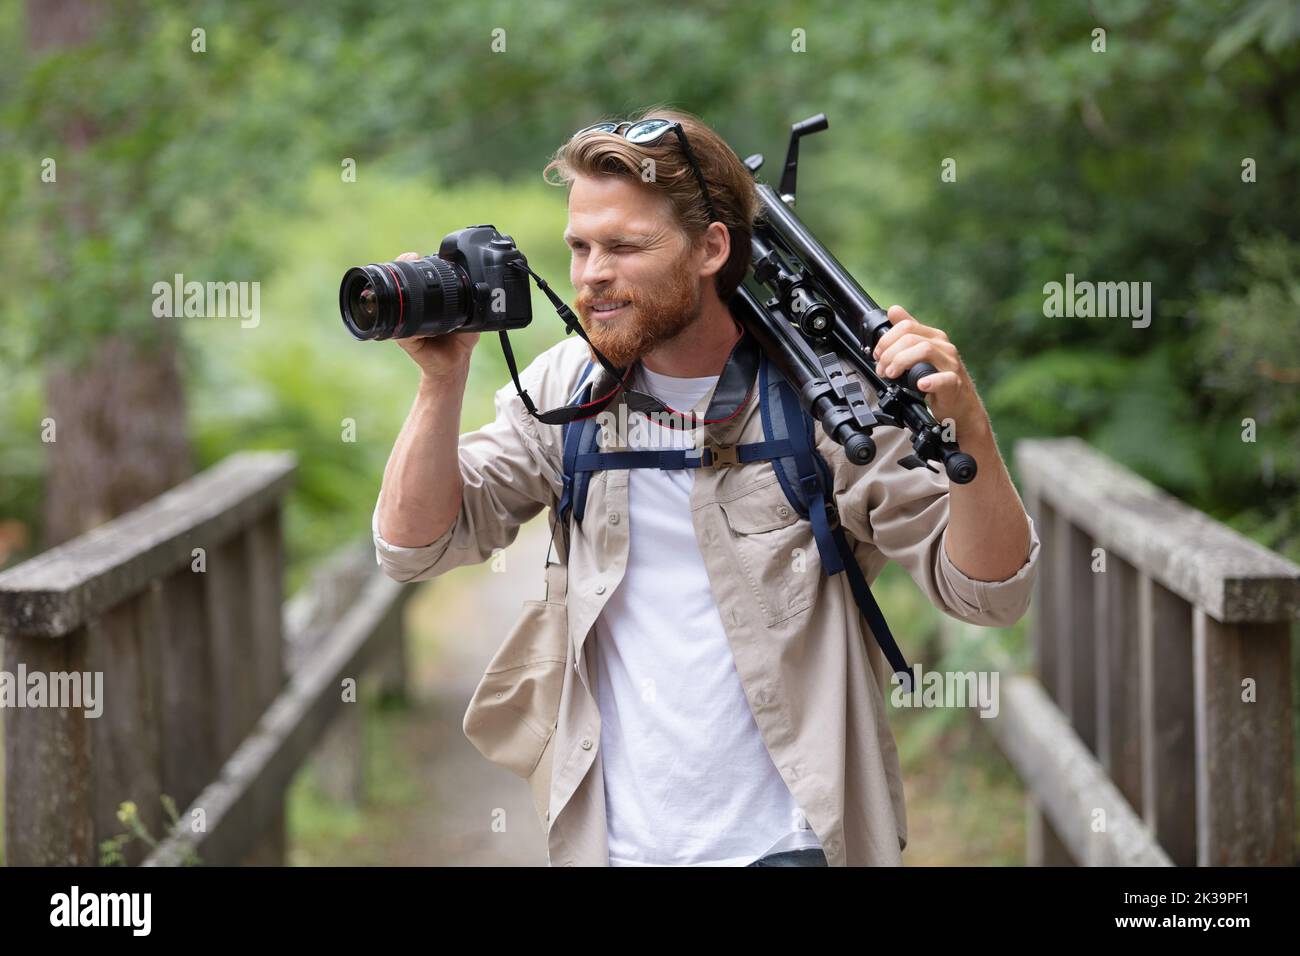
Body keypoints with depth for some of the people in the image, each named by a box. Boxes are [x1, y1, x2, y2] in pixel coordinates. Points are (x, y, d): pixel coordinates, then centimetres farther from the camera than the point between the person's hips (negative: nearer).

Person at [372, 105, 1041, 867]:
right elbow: (416, 547, 1)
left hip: (790, 840, -3)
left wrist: (967, 429, -29)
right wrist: (444, 382, -13)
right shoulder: (564, 387, 0)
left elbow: (987, 594, -12)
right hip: (611, 838, 4)